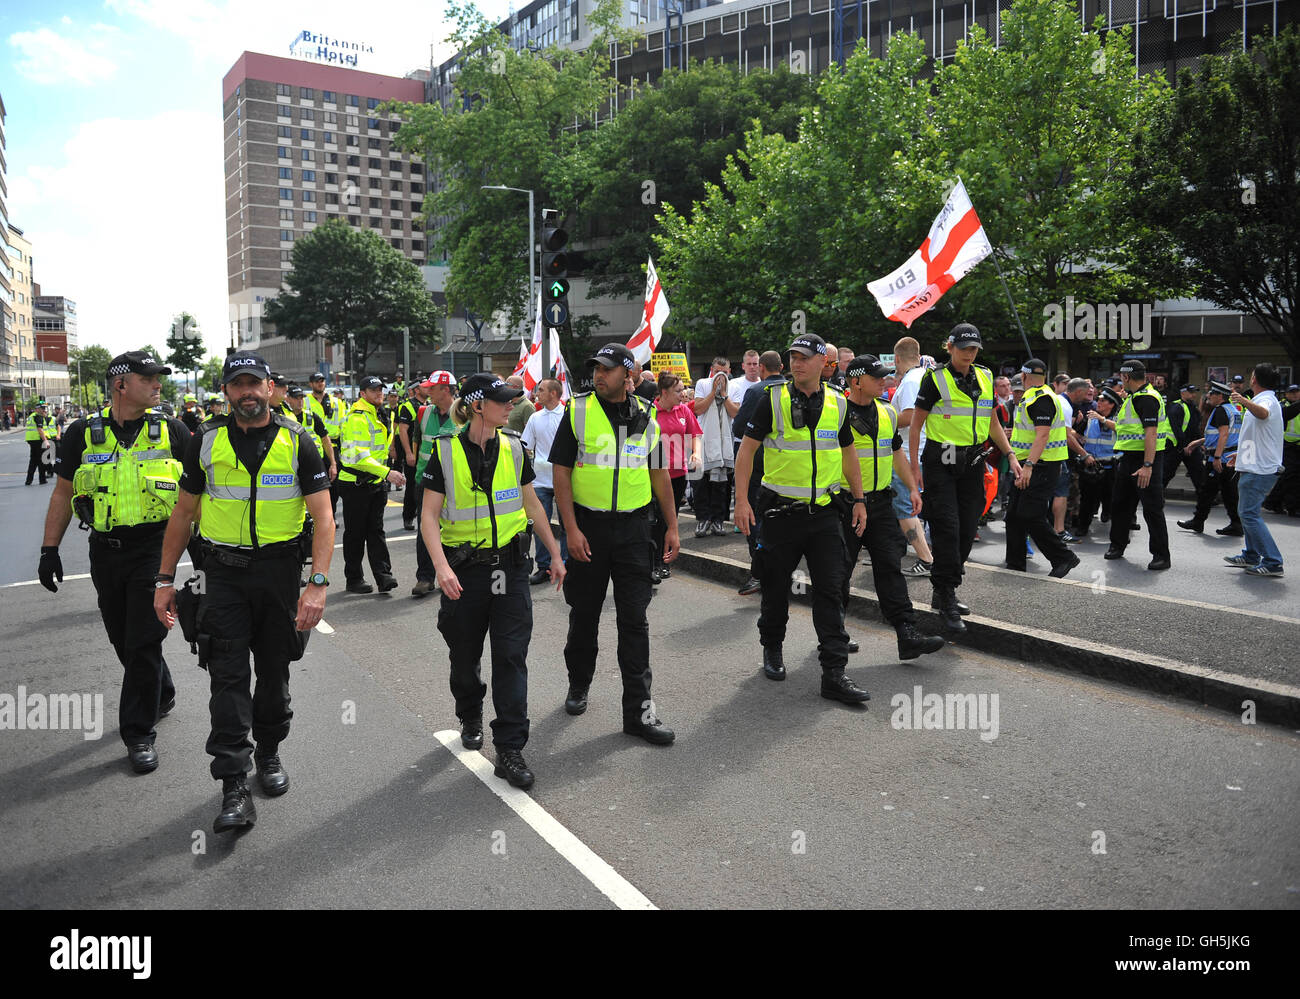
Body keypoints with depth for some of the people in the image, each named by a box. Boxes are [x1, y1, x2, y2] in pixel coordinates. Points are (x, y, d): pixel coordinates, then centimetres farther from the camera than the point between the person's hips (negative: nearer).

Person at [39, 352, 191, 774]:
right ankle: (162, 694, 38)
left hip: (155, 548, -3)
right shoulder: (83, 433, 1)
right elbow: (63, 493, 8)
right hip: (105, 550, 3)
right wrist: (50, 549, 4)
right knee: (122, 640, 14)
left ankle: (139, 733, 7)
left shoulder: (172, 432, -3)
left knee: (144, 641, -4)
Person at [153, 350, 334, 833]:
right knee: (228, 677, -4)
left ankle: (268, 754, 34)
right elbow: (184, 512, 10)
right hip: (223, 574, 1)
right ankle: (234, 786, 1)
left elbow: (323, 516, -8)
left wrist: (318, 583, -18)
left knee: (274, 671, 12)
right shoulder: (207, 441, 3)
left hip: (280, 571, 0)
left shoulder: (298, 442, -3)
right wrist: (165, 580, 7)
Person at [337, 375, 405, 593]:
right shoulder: (358, 417, -17)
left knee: (376, 531, 4)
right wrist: (387, 472, -33)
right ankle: (353, 579, 13)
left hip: (374, 483, 8)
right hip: (355, 484, -8)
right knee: (355, 533, 2)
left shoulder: (376, 415, 13)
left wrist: (384, 474, 26)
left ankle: (383, 575, 3)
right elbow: (359, 455, -27)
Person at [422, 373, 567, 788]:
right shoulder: (446, 452, -7)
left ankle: (509, 749, 2)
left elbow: (532, 505, 11)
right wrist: (441, 566, -21)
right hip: (464, 567, -1)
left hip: (510, 564, 2)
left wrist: (555, 553, 12)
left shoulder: (513, 448, 2)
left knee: (512, 655, -4)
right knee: (465, 655, 13)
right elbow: (429, 515, -8)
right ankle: (470, 718, 41)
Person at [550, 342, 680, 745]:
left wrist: (672, 526, 8)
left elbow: (659, 474, 13)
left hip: (633, 526, 1)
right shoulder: (578, 411, -2)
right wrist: (571, 529, -12)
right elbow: (560, 472, -4)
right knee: (584, 613, 11)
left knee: (635, 619, -1)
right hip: (587, 525, -1)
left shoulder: (646, 417, 6)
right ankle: (578, 685, 34)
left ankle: (639, 709, 5)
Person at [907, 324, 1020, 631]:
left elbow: (992, 422, 19)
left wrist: (1011, 456, 10)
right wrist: (914, 467, -12)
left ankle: (943, 592, 20)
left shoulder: (985, 378, 11)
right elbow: (916, 425, -5)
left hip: (972, 463, 6)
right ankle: (947, 602, -5)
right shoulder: (935, 379, -6)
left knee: (967, 531, 6)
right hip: (941, 463, -6)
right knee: (947, 530, -10)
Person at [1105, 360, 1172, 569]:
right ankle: (1117, 546, 29)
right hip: (1128, 458, 10)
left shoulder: (1147, 398, -16)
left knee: (1152, 509, -5)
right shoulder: (1133, 397, 15)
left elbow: (1151, 433, -24)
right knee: (1120, 504, 16)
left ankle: (1161, 555, 2)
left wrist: (1147, 466, -29)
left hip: (1145, 459, -10)